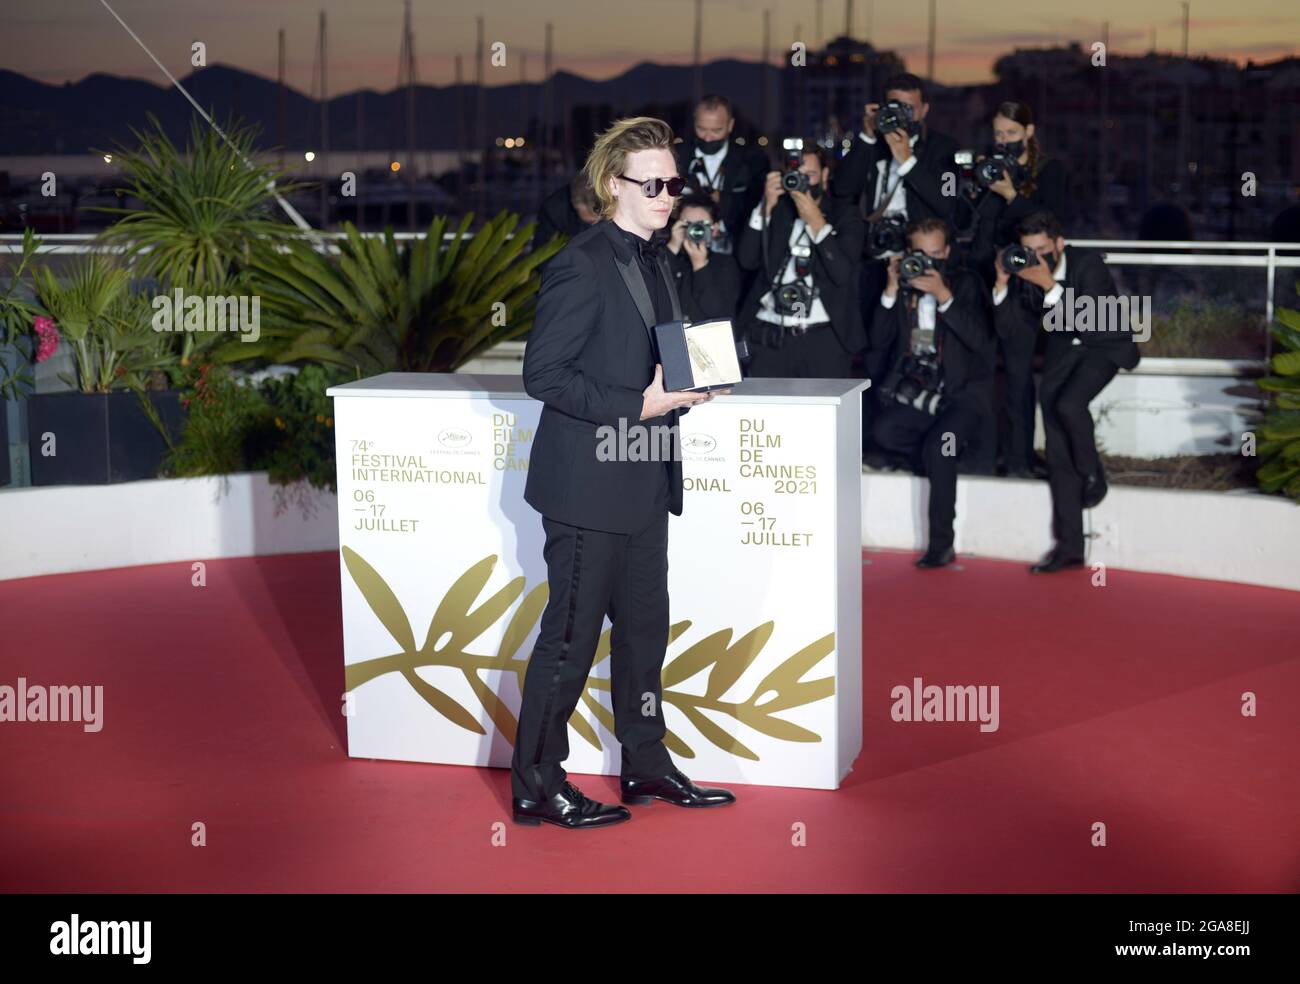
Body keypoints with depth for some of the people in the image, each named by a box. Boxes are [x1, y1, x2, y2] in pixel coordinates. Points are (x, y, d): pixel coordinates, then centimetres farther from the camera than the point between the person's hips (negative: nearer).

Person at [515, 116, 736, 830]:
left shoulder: (654, 262, 13)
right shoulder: (581, 266, -15)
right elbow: (543, 374, -19)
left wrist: (688, 388, 1)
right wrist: (637, 407, -22)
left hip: (644, 481, 9)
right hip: (589, 483, -9)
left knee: (644, 625, 16)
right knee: (571, 635, -1)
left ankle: (646, 764, 29)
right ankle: (536, 785, 9)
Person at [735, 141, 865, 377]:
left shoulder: (845, 215, 7)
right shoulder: (777, 211, 13)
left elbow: (842, 273, -6)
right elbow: (747, 260, 1)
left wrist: (816, 221, -11)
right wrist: (766, 206, -4)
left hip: (825, 339, -2)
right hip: (770, 337, 2)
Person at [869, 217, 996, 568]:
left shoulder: (966, 282, 2)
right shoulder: (903, 285, 10)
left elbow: (981, 340, -12)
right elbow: (879, 345, 4)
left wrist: (944, 296, -20)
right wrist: (891, 292, -6)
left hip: (962, 394, -3)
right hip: (916, 393, 4)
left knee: (937, 447, -28)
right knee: (884, 430, -26)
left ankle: (941, 544, -20)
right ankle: (945, 453, 1)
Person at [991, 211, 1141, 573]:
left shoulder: (1088, 262, -22)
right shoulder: (1026, 272, -8)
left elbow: (1085, 323, -32)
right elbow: (1007, 327, -8)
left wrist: (1051, 287, -39)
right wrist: (1002, 283, -21)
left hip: (1105, 343, -5)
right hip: (1063, 349, 5)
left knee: (1069, 404, -32)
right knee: (1057, 448, -3)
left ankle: (1092, 475, 0)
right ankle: (1069, 544, 0)